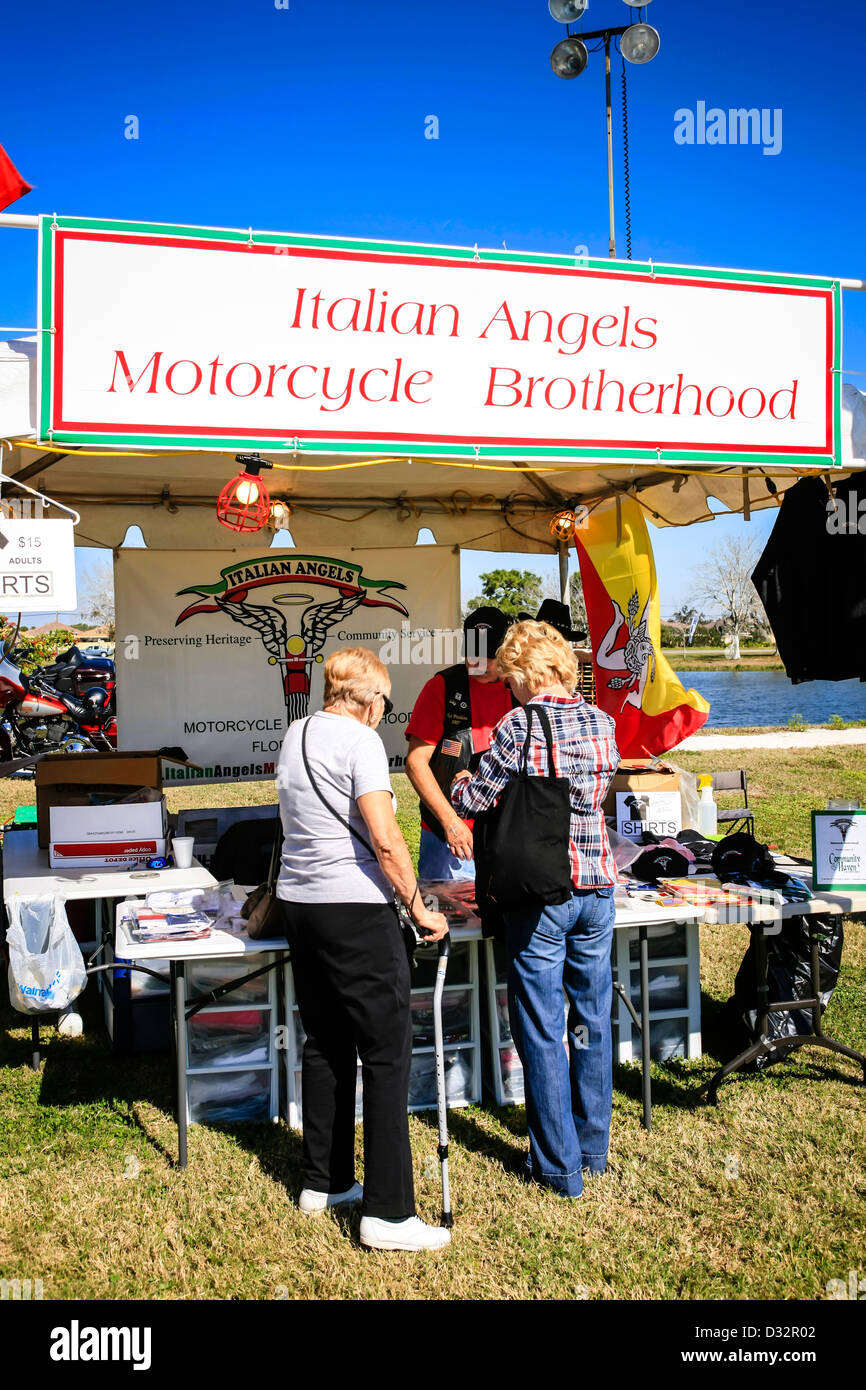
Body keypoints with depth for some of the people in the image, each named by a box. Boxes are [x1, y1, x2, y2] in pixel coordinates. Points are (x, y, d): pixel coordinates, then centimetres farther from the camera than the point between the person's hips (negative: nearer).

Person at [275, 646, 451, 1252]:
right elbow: (385, 840, -20)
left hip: (299, 901, 9)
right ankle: (387, 1213, 1)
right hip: (356, 908, -9)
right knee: (387, 1052, -2)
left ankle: (324, 1182, 28)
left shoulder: (297, 734, 12)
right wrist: (420, 908, -10)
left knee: (326, 1045, 17)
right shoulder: (360, 740, -13)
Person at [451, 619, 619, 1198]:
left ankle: (561, 1166, 15)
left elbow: (474, 801, -8)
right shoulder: (602, 722, 2)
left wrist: (461, 782, 14)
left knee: (542, 1032, 6)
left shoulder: (517, 729, -14)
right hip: (597, 885, 6)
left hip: (539, 892, -5)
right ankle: (594, 1147, 32)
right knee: (593, 1023, 18)